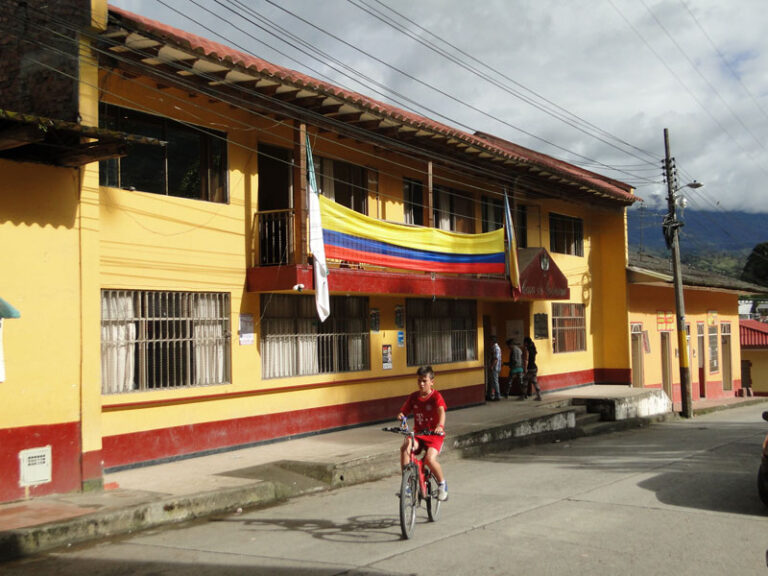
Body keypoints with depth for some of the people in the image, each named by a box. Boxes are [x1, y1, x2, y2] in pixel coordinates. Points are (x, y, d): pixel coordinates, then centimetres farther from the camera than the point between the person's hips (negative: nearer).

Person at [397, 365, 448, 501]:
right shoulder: (413, 397, 5)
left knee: (430, 459, -27)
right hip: (418, 434, 3)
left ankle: (442, 484, 2)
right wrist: (401, 416, -22)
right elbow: (403, 412, 3)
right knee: (405, 447, -28)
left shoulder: (436, 396, -7)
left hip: (434, 435, -3)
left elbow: (441, 411, -24)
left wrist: (440, 426, -44)